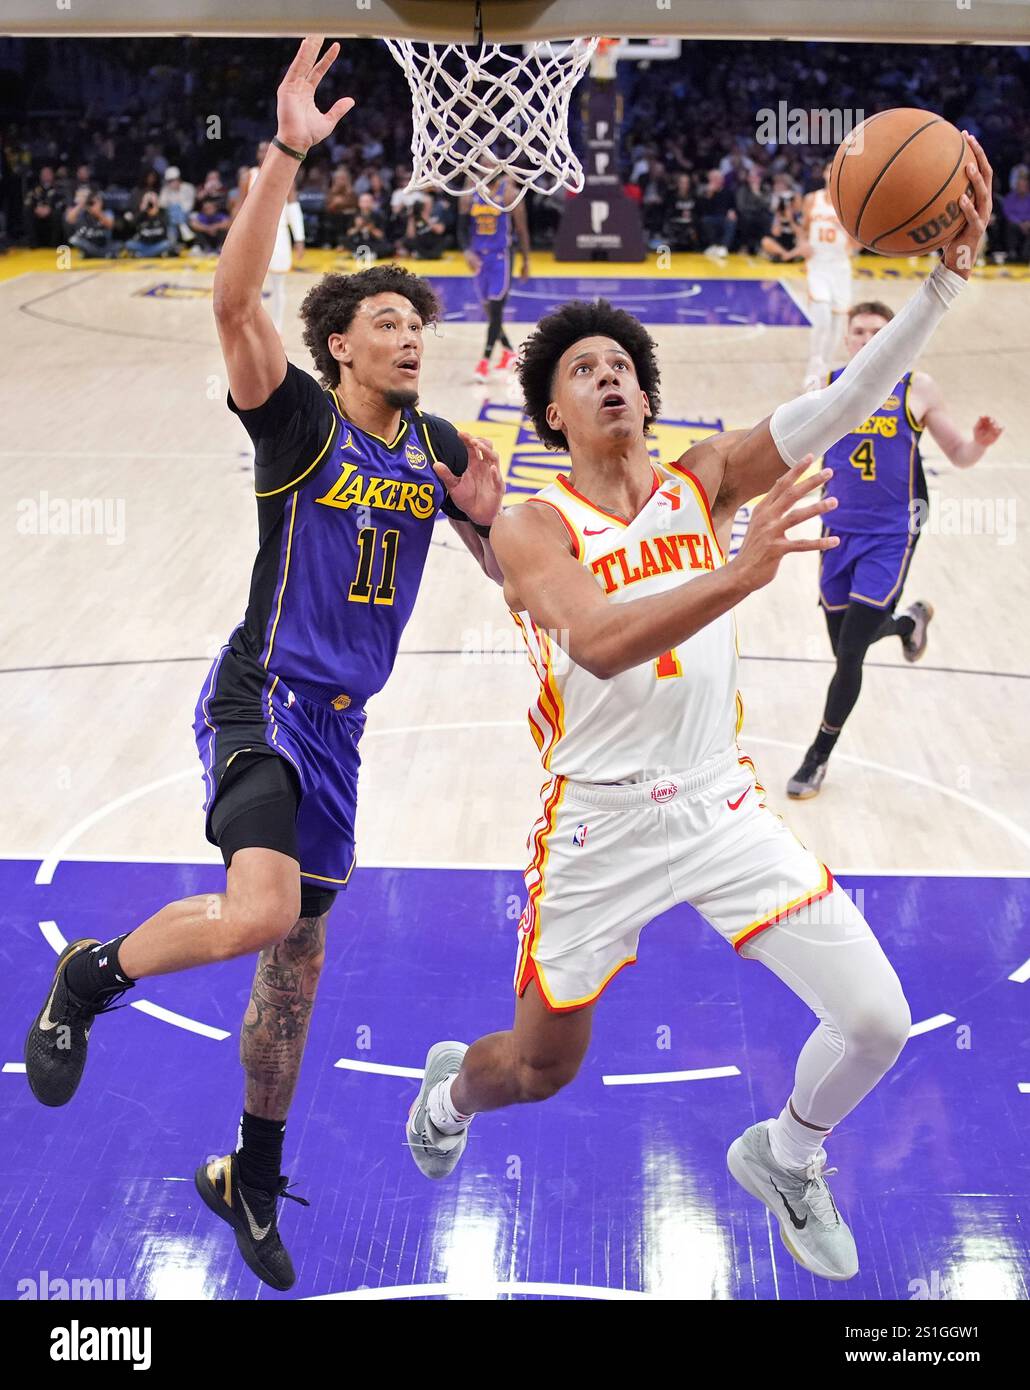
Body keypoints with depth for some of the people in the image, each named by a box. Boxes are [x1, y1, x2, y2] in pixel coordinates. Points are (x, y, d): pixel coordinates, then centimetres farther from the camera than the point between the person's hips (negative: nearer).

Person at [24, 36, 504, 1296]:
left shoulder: (438, 446, 8)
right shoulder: (296, 415, -9)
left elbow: (513, 573, 14)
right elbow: (233, 300, -26)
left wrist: (485, 515, -8)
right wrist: (286, 154, -33)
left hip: (339, 720, 6)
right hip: (261, 701, -6)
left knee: (298, 957, 14)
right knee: (260, 912, -30)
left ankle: (250, 1181, 32)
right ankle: (88, 980, 2)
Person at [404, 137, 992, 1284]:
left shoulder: (705, 481, 0)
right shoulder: (530, 526, -10)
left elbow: (841, 404, -15)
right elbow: (598, 642, -30)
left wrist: (944, 280, -29)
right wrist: (742, 572, -43)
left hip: (722, 805, 3)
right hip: (600, 824, -2)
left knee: (877, 1023, -5)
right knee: (542, 1068, 11)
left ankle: (784, 1159, 27)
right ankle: (450, 1083, 49)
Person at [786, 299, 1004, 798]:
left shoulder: (916, 388, -3)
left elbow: (958, 455, 3)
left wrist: (980, 442, -19)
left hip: (891, 537, -3)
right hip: (840, 530, 4)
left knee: (849, 653, -9)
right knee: (844, 645, 13)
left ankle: (818, 758, 9)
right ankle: (909, 621, 47)